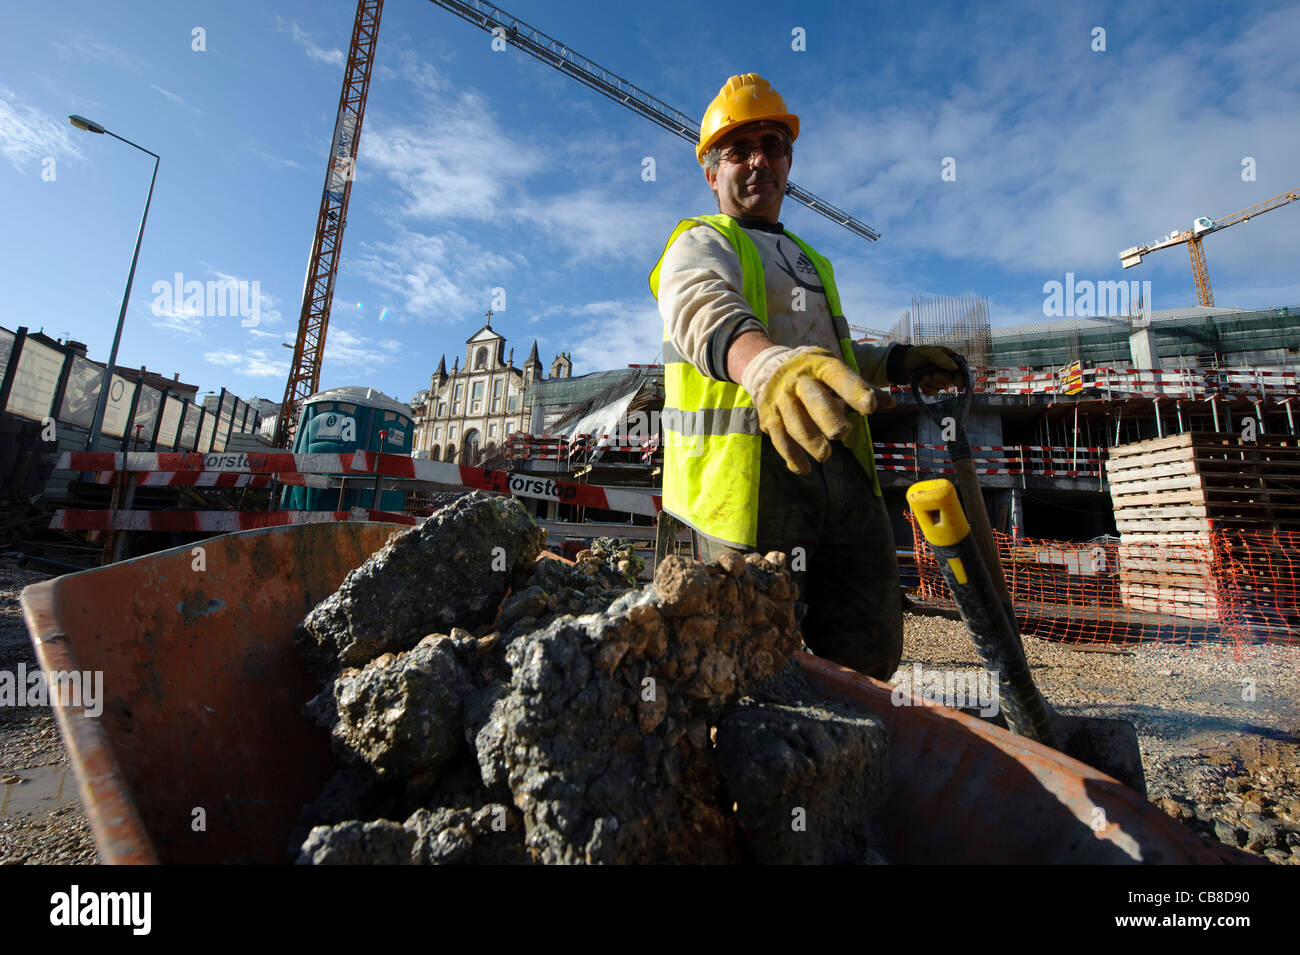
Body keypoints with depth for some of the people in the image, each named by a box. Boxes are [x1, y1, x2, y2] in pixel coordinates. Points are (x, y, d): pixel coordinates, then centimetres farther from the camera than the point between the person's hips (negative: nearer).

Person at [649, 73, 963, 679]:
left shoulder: (808, 260, 29)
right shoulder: (701, 244, 3)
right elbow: (706, 313, -23)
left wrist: (899, 362, 25)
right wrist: (769, 363, -45)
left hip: (842, 468, 8)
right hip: (752, 473, -7)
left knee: (870, 655, 10)